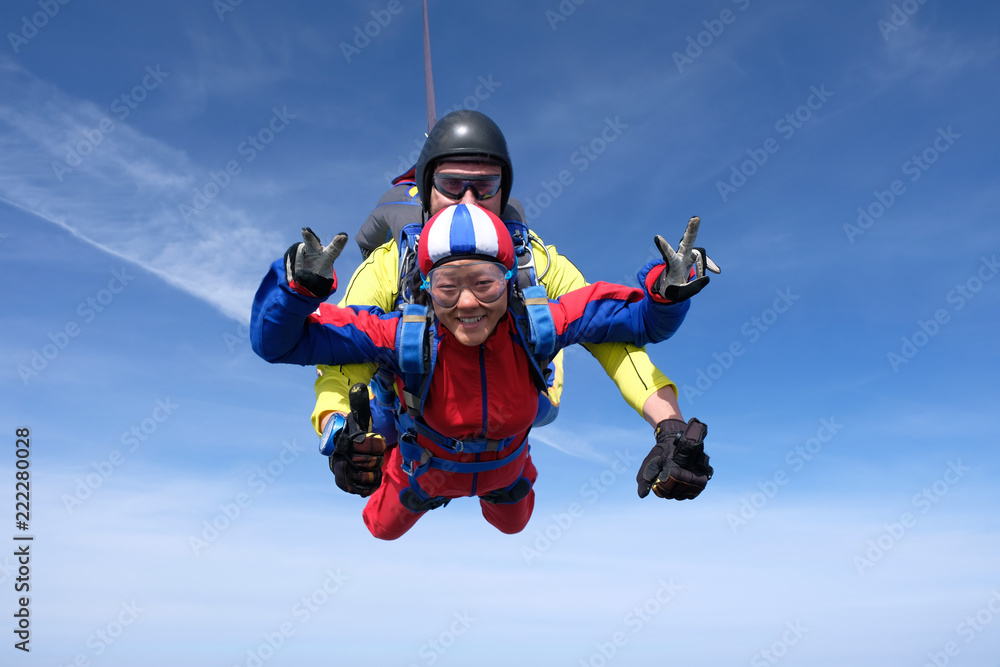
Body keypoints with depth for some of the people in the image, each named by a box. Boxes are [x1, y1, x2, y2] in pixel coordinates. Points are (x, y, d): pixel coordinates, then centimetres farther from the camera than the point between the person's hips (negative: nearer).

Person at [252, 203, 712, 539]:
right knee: (382, 529, 31)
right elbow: (275, 340, -40)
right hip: (426, 472, -1)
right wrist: (302, 285, -59)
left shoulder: (535, 328, -38)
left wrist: (669, 289, -51)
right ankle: (379, 452, 57)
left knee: (513, 525, 36)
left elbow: (643, 318, -29)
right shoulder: (406, 338, -42)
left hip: (506, 471, 2)